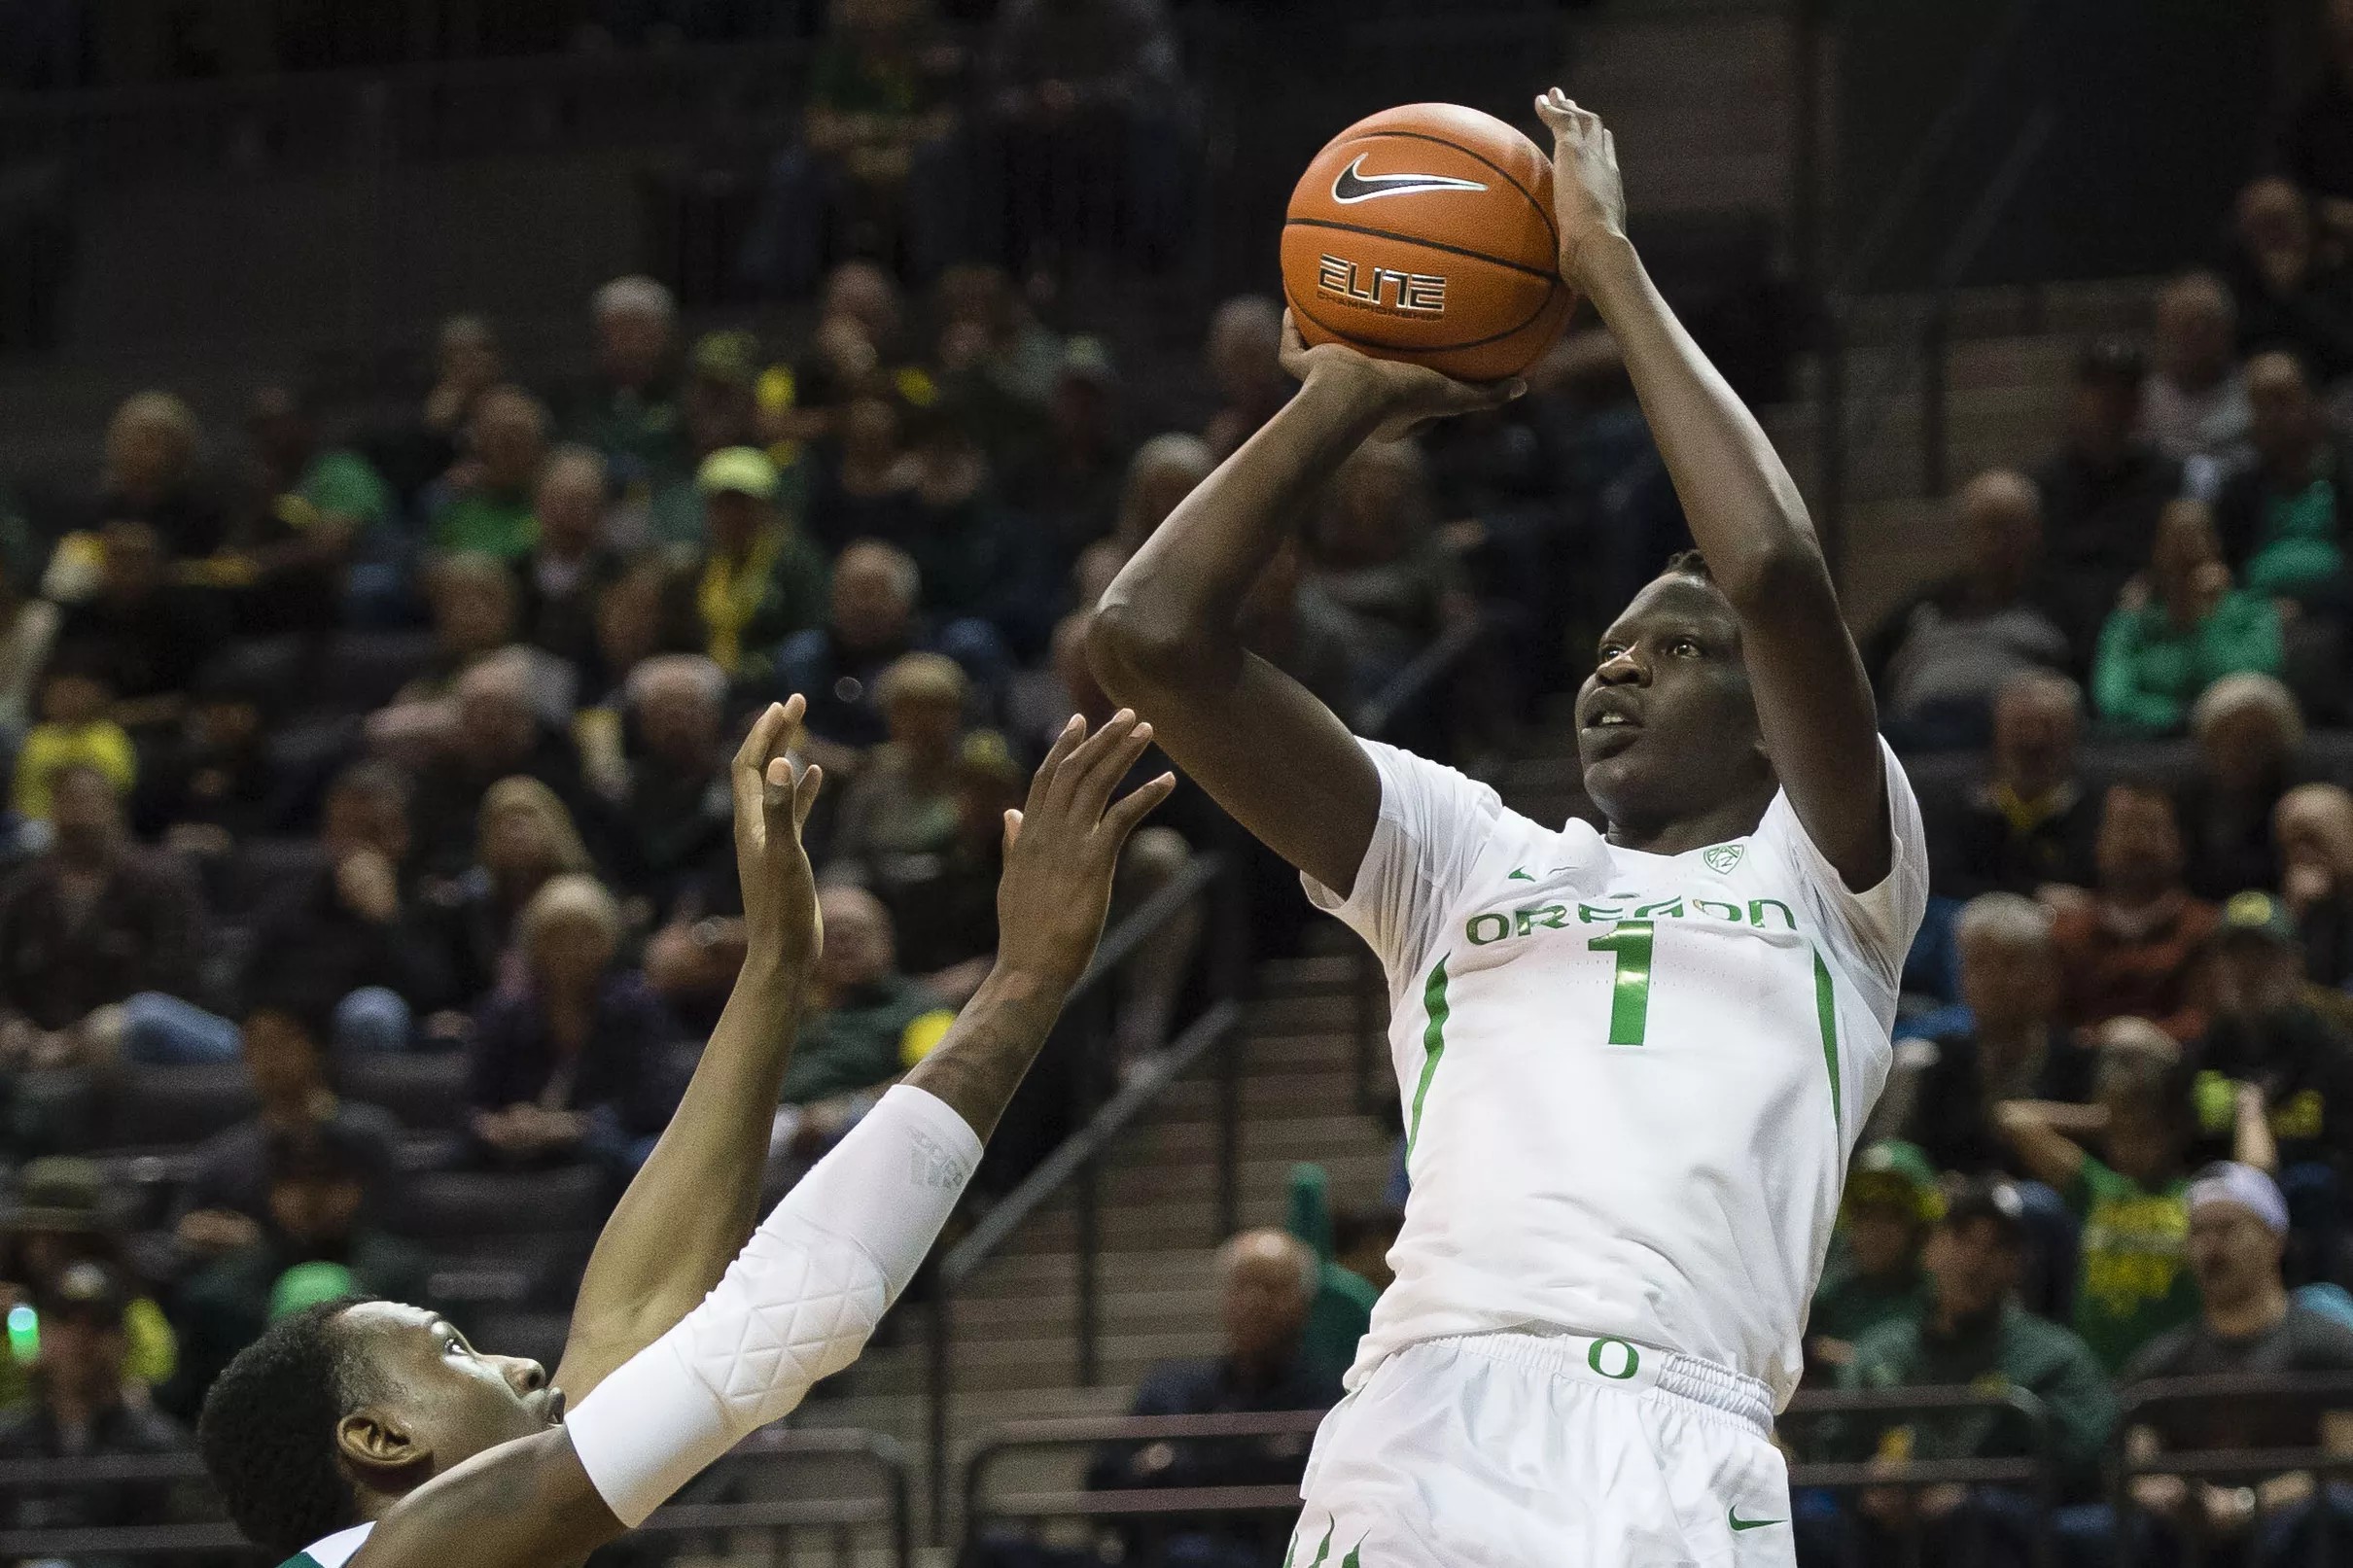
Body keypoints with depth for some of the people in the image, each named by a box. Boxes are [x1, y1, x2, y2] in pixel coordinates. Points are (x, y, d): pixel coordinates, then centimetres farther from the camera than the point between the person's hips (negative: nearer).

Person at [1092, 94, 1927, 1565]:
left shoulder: (1832, 884, 17)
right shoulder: (1469, 858, 26)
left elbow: (1778, 573, -1)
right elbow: (1155, 635, 16)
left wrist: (1613, 270, 9)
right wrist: (1352, 397, 20)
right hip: (1420, 1438, 3)